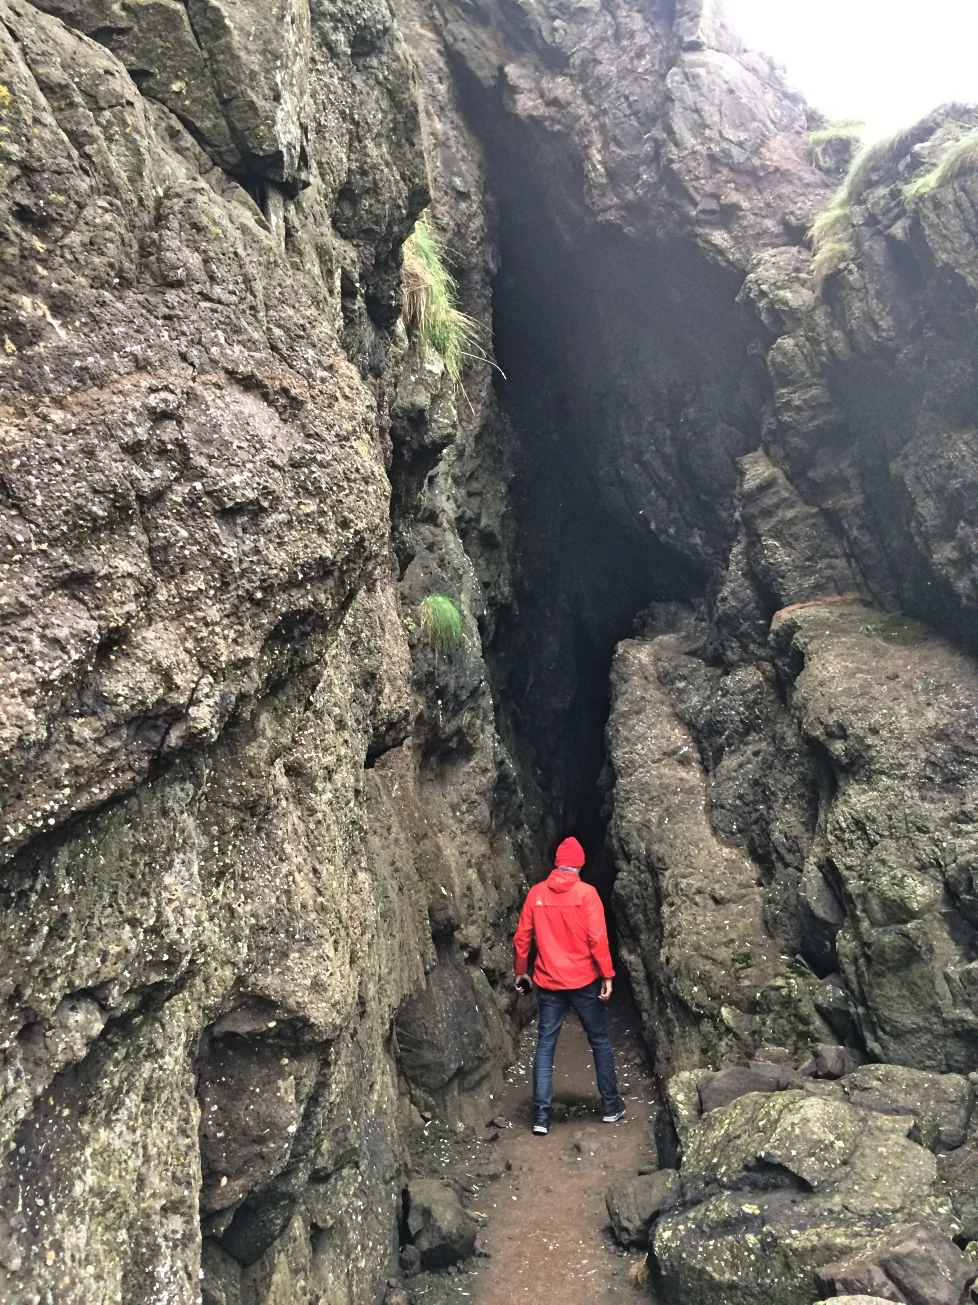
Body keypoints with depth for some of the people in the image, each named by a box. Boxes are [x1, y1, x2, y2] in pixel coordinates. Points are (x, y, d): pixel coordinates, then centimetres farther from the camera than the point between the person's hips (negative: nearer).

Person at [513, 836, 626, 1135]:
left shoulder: (536, 893, -2)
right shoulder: (586, 893, -11)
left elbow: (522, 938, 2)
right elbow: (597, 938, -15)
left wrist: (520, 971, 14)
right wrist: (607, 975, -7)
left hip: (549, 983, 2)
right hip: (584, 981, -2)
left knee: (545, 1046, 8)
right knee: (600, 1041, 15)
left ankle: (541, 1116, 6)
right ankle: (611, 1106, 23)